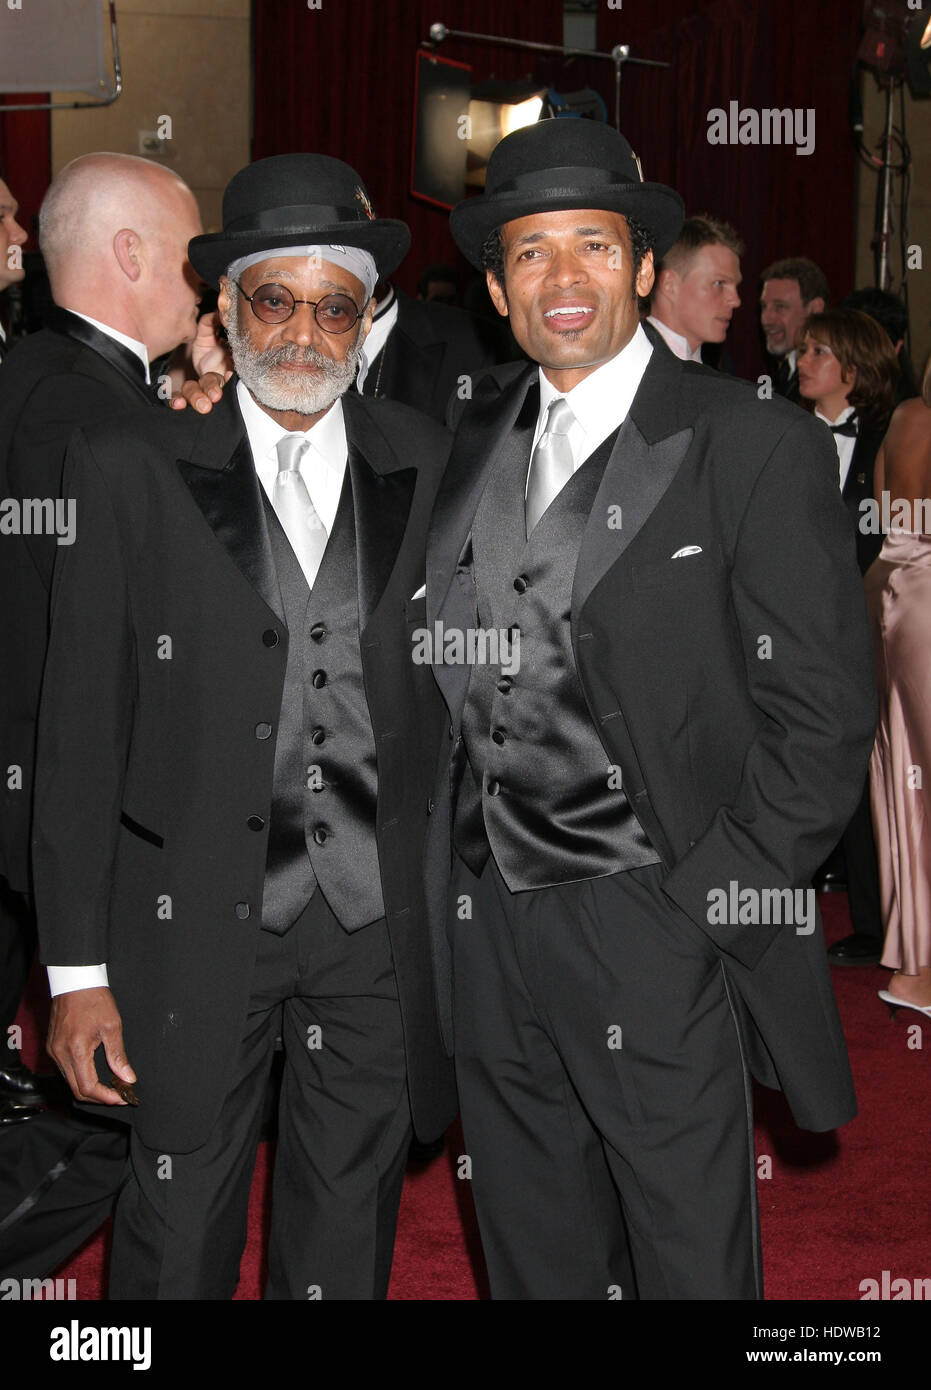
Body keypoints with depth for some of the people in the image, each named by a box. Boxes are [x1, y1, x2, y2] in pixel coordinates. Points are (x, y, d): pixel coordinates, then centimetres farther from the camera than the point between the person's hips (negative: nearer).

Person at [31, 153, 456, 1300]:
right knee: (175, 1243, 10)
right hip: (195, 919, -2)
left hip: (382, 916, 2)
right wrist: (79, 968, -6)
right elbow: (82, 730, -4)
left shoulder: (431, 468, 3)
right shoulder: (130, 470, -2)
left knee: (348, 1243, 16)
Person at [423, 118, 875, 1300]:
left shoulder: (757, 448, -7)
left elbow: (823, 710, -8)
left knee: (691, 1261, 9)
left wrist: (709, 903, -11)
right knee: (533, 1258, 18)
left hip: (654, 935, -4)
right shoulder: (473, 435, 10)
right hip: (485, 925, 5)